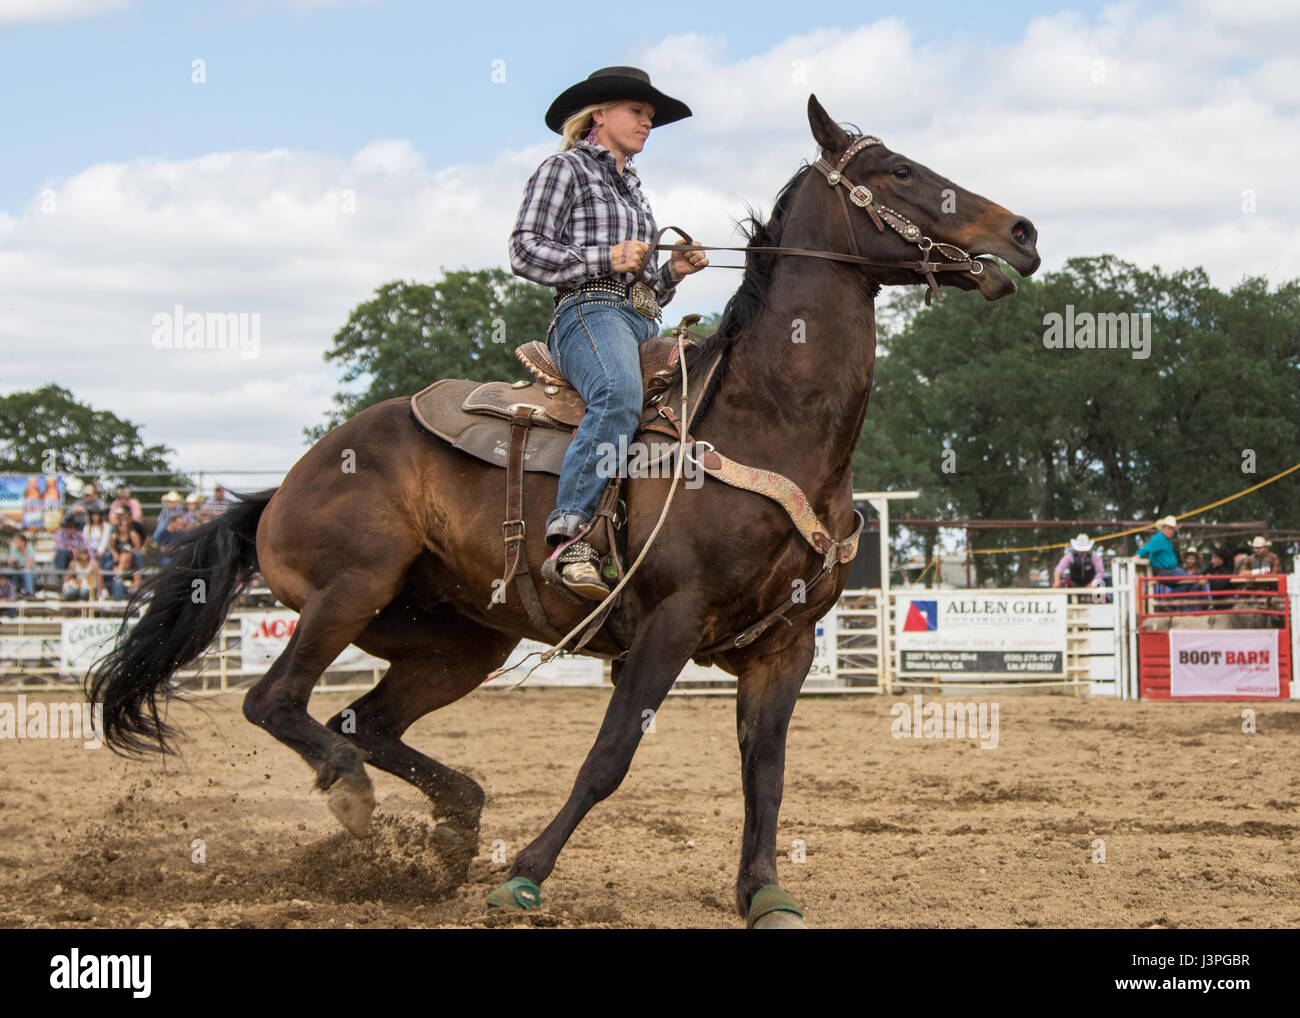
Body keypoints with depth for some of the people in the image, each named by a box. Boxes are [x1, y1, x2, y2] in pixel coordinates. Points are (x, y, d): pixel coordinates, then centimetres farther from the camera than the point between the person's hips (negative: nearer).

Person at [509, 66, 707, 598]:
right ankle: (571, 532, -45)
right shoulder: (565, 169, 10)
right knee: (620, 394, -38)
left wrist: (672, 271, 14)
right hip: (589, 313, -9)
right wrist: (608, 259, -10)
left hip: (643, 325, 9)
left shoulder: (633, 189, 33)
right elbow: (526, 250, -3)